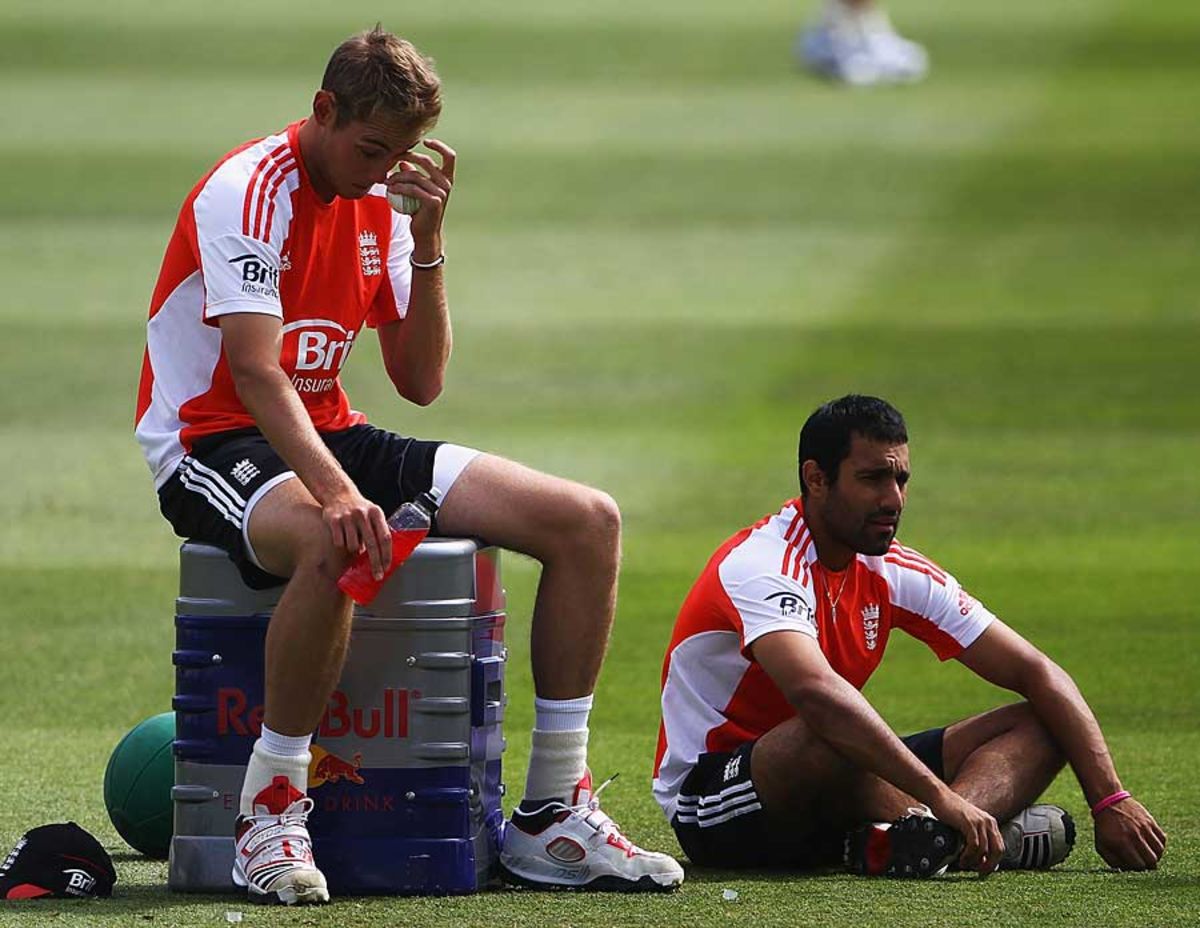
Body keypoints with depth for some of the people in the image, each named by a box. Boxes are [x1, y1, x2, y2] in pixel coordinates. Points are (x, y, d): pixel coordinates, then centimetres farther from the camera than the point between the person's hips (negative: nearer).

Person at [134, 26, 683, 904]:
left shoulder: (379, 206, 8)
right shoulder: (248, 193, -16)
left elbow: (421, 382, 6)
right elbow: (256, 373, -27)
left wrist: (427, 240, -6)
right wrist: (336, 491, -42)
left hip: (330, 437, 8)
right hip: (215, 444, -8)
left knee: (588, 521, -5)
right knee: (336, 547, -44)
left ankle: (553, 818, -1)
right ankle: (272, 813, -27)